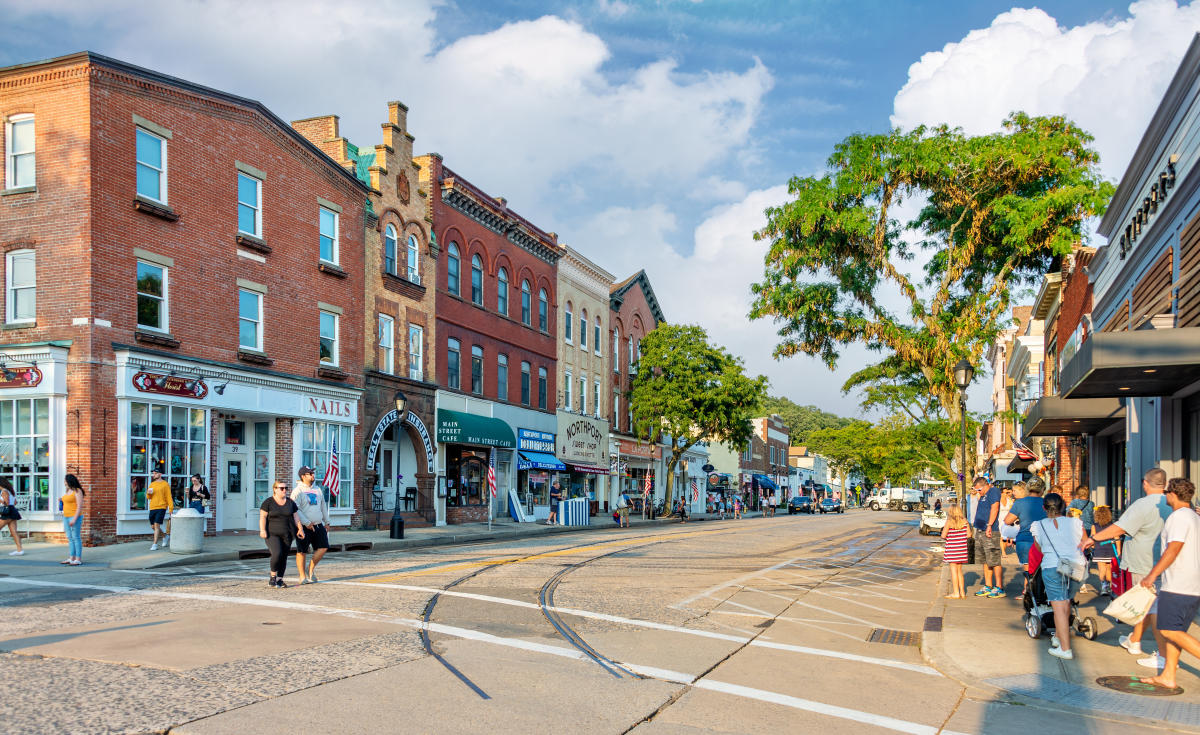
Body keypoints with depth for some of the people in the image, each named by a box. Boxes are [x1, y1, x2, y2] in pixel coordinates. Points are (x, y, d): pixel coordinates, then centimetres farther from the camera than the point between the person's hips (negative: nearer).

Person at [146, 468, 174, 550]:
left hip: (161, 507, -6)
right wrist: (148, 493, -6)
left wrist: (171, 508, -10)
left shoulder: (165, 484, -1)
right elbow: (148, 497, 18)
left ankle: (155, 544, -9)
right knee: (153, 526, 11)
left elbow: (169, 497, -4)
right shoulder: (152, 484, 15)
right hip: (152, 508, 6)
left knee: (156, 525, -12)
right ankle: (164, 536, 34)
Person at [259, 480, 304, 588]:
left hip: (286, 535, 4)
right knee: (277, 554, -20)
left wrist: (300, 529, -1)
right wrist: (262, 530, -18)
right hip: (272, 534, -4)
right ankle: (273, 577, -2)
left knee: (283, 557, 1)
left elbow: (296, 517, 10)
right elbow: (262, 517, -7)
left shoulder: (290, 502, 9)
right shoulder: (268, 502, -2)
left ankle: (279, 580, 9)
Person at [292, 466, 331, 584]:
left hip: (318, 525, 6)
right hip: (304, 527, -6)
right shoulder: (298, 491, -7)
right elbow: (295, 510, -16)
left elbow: (323, 507, 23)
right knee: (302, 552, 1)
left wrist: (326, 522, 21)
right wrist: (307, 523, -19)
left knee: (323, 547, -2)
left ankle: (311, 569, 16)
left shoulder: (317, 490, 15)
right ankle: (303, 577, 11)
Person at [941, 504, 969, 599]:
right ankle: (962, 592, 19)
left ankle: (956, 593, 1)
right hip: (962, 548, 5)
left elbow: (943, 535, -14)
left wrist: (946, 538, 8)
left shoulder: (949, 521, -11)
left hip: (952, 549, -5)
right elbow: (969, 534, 2)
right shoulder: (964, 521, 1)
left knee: (953, 570, 0)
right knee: (959, 570, 16)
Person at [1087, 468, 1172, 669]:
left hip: (1145, 566, -8)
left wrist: (1093, 538, -13)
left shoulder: (1143, 505, -19)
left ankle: (1164, 655, -4)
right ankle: (1134, 641, 35)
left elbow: (1119, 528, -22)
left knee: (1152, 609, -5)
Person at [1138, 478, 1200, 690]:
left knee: (1169, 630, -9)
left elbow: (1174, 548, -20)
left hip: (1178, 586, -10)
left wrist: (1152, 574, -18)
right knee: (1174, 631, 10)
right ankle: (1168, 676, 11)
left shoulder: (1179, 516, -12)